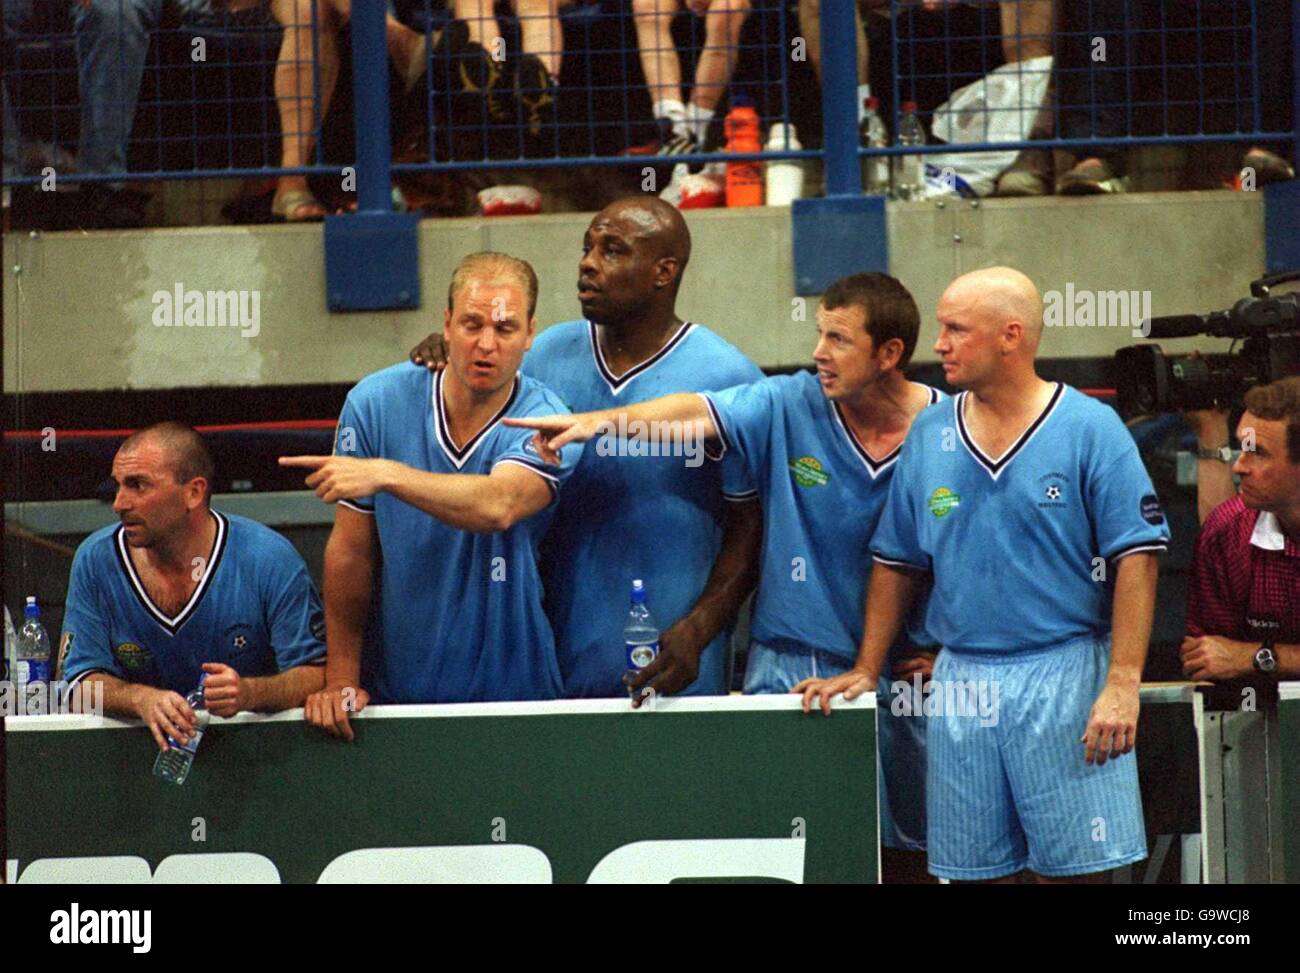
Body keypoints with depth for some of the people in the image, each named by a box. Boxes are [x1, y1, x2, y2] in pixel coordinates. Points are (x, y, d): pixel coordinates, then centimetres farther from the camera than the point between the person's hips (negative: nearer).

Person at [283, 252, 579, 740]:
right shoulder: (375, 402, -7)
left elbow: (498, 507, -35)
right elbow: (351, 552, -2)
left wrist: (385, 475, -45)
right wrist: (340, 680, -2)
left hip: (510, 685, -1)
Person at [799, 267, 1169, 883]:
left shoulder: (1090, 429, -5)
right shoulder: (929, 435, 9)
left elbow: (1136, 558, -9)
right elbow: (896, 563, 16)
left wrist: (1122, 684, -16)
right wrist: (865, 672, 10)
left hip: (1066, 673, -4)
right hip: (960, 680, 4)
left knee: (1073, 866, -3)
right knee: (974, 869, 7)